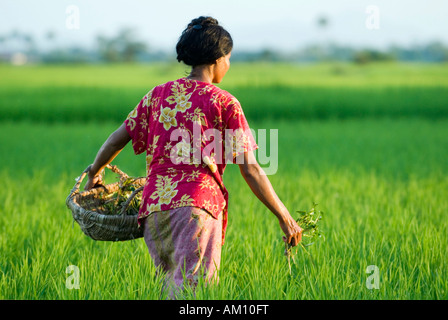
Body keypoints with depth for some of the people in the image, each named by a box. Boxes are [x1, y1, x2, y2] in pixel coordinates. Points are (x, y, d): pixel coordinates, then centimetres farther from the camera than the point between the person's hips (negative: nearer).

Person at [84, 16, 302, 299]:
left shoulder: (158, 94, 16)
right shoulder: (224, 103, 4)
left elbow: (117, 140, 18)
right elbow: (251, 171, 1)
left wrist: (94, 174, 38)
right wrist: (285, 217, 7)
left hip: (154, 204, 5)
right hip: (197, 205, -5)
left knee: (172, 287, 12)